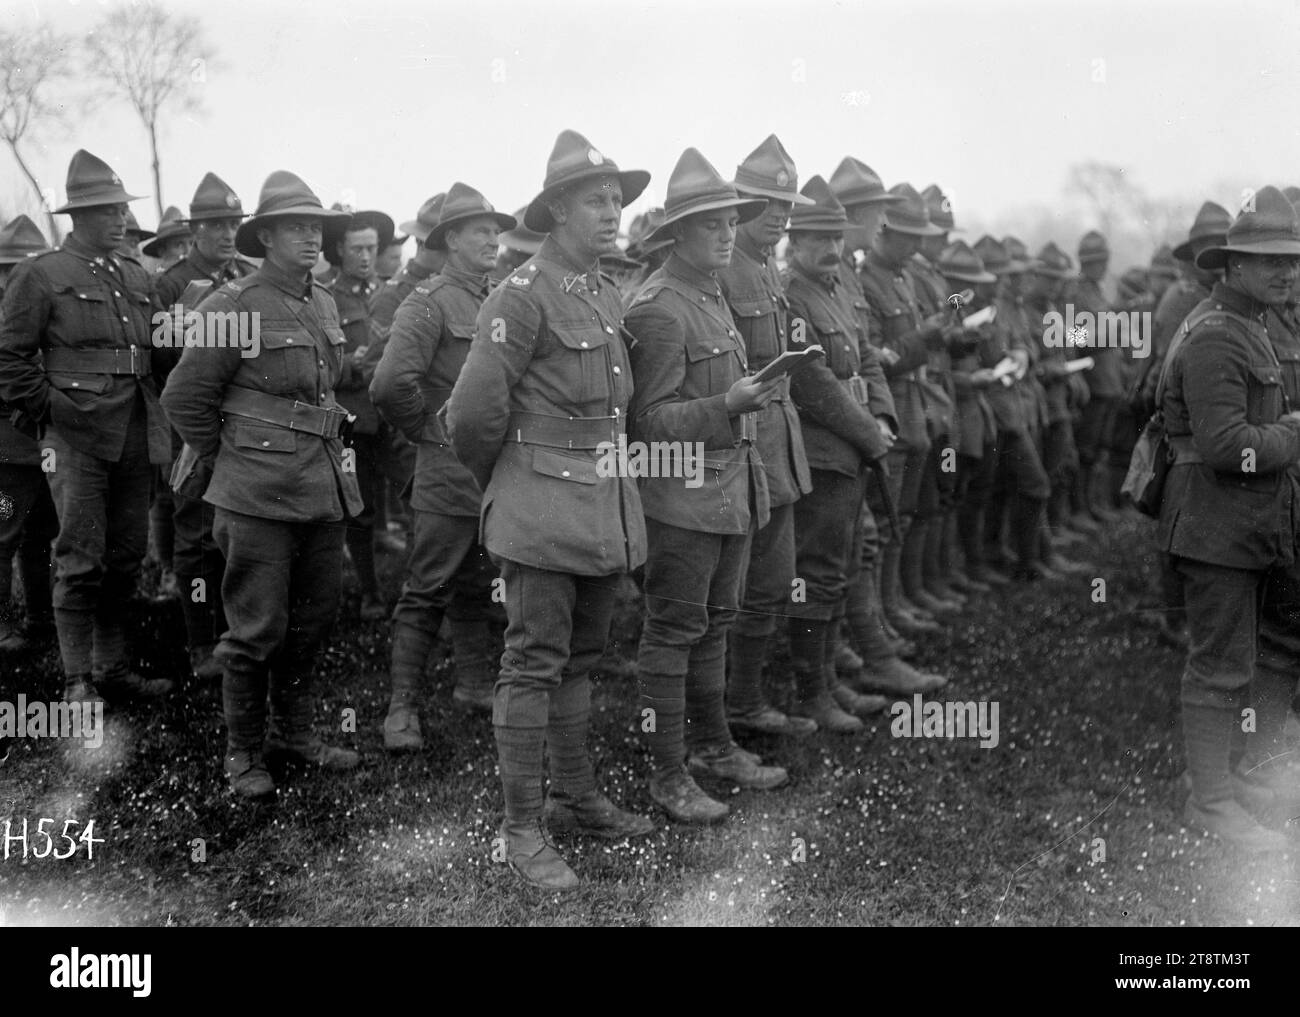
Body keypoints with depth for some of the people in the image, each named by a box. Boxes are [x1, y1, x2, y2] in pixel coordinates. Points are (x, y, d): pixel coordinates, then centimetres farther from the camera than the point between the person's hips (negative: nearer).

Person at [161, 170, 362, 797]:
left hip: (325, 490, 7)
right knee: (256, 629, -1)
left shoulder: (323, 304, 11)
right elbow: (183, 398, -6)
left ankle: (293, 731, 29)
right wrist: (229, 461, 1)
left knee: (313, 620, 14)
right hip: (260, 498, -7)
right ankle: (243, 750, 13)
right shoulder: (235, 306, -11)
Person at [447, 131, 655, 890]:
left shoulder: (609, 294, 11)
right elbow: (475, 411, -14)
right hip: (545, 509, -8)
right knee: (534, 665, -3)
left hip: (608, 505, 8)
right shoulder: (522, 297, -14)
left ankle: (577, 798, 29)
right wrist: (504, 480, 1)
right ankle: (523, 828, 2)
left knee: (582, 659, 17)